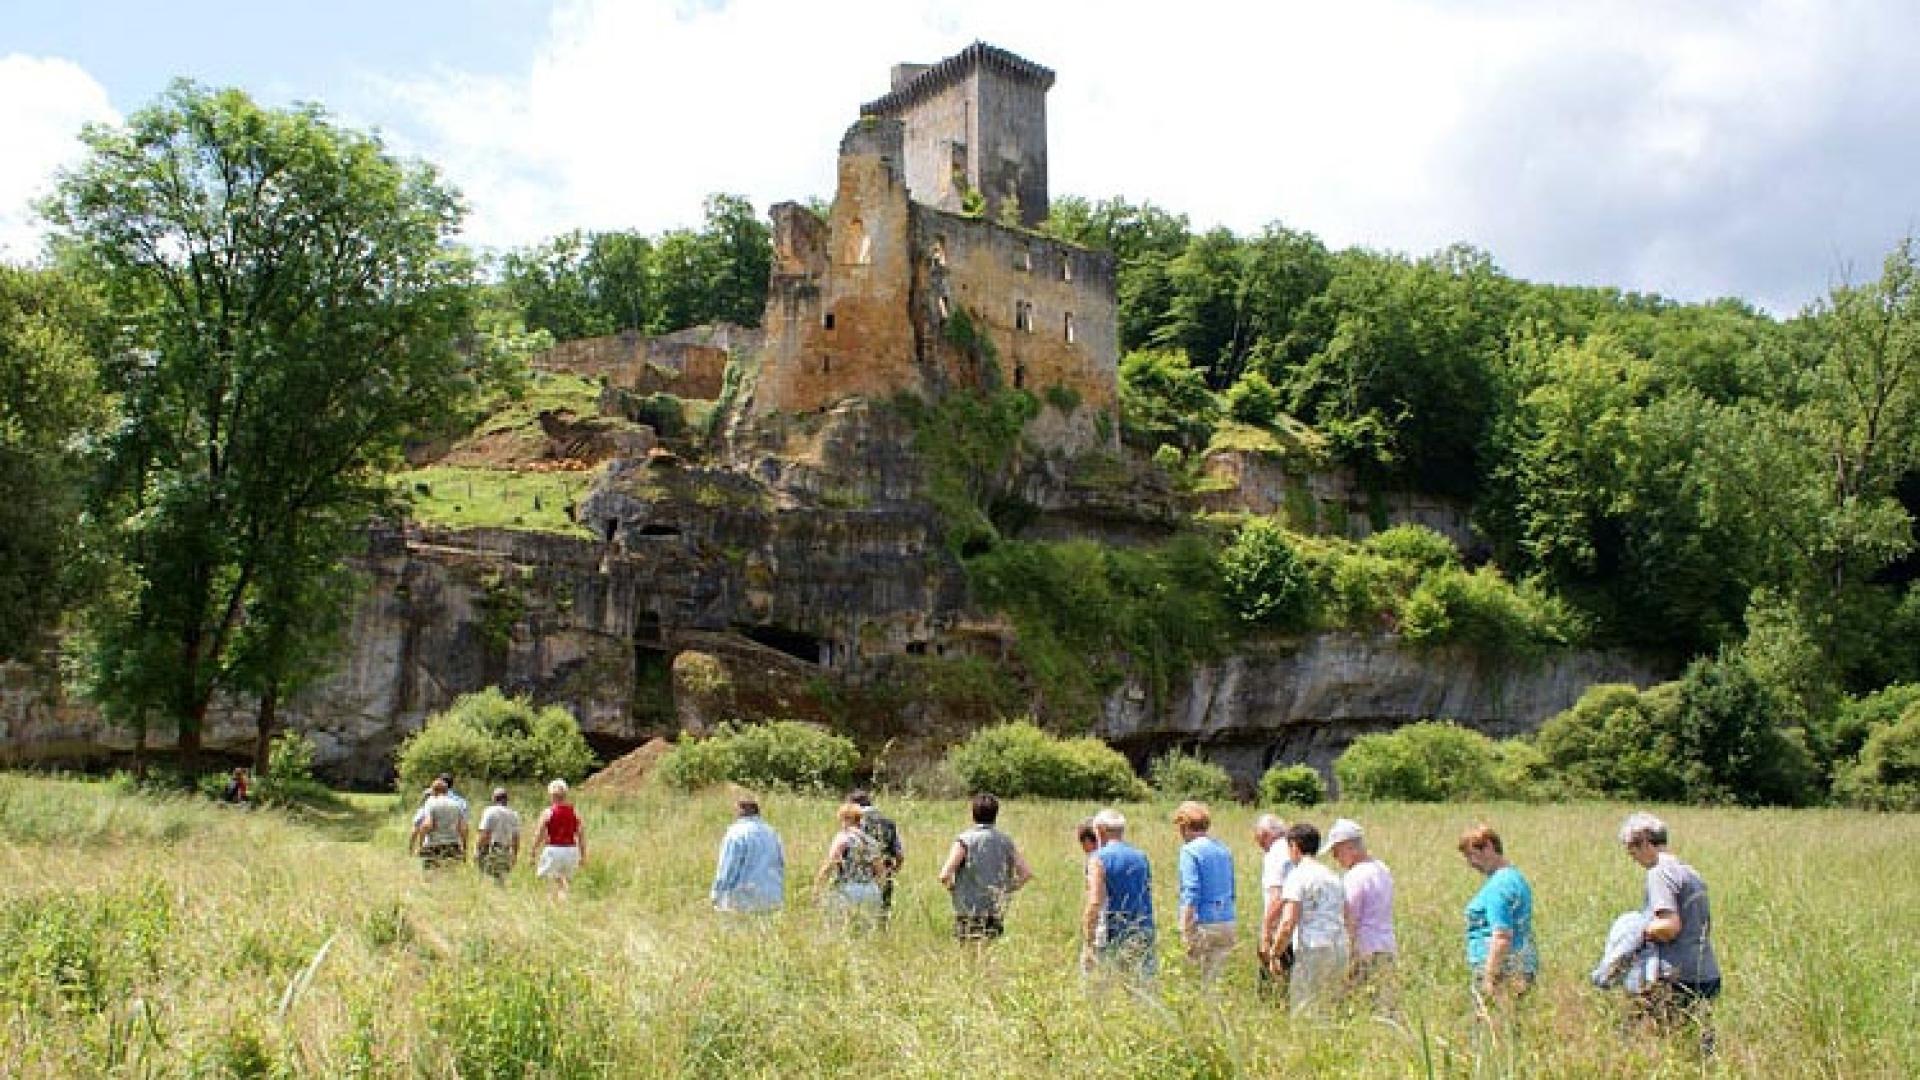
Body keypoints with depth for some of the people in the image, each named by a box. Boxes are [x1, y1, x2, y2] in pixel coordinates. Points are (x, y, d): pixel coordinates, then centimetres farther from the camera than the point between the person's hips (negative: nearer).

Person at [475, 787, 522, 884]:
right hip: (506, 853, 5)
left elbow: (484, 834, -11)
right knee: (501, 880, 9)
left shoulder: (490, 811, -4)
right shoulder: (514, 814, 10)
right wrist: (515, 854, 20)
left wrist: (477, 850, -6)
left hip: (490, 850, -5)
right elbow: (516, 837, 12)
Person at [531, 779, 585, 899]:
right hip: (571, 850, 3)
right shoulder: (575, 813, 4)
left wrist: (534, 854, 5)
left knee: (556, 883, 0)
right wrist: (583, 856, 11)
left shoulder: (548, 812, -4)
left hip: (553, 850, -3)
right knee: (568, 882, 16)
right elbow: (581, 836, 4)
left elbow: (538, 835, -4)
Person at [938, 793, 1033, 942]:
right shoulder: (1005, 841, 6)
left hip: (970, 914, -4)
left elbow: (944, 875, -15)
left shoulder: (965, 840, -7)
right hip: (996, 916, 4)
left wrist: (951, 886, 5)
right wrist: (1007, 890, 12)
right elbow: (1026, 874, 3)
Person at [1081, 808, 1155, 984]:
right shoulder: (1142, 857, 13)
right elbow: (1148, 898, 14)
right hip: (1144, 935, 5)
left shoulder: (1099, 858, -6)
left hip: (1114, 937, -5)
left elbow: (1094, 903, -14)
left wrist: (1087, 945, -13)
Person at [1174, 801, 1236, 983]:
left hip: (1204, 925, -7)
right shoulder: (1224, 850, 13)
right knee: (1218, 978, 12)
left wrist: (1186, 932, -15)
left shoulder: (1190, 850, -9)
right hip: (1227, 922, 7)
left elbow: (1191, 895, -15)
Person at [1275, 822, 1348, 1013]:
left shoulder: (1298, 875, -6)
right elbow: (1347, 920, 18)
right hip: (1340, 950, 8)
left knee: (1303, 1013, -4)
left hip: (1313, 950, -8)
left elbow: (1288, 923, -15)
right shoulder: (1332, 876, 17)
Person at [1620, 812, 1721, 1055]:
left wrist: (1643, 932, -4)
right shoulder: (1690, 872, 16)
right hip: (1708, 975, 9)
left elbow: (1671, 926, -21)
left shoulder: (1660, 873, -12)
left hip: (1679, 978, -9)